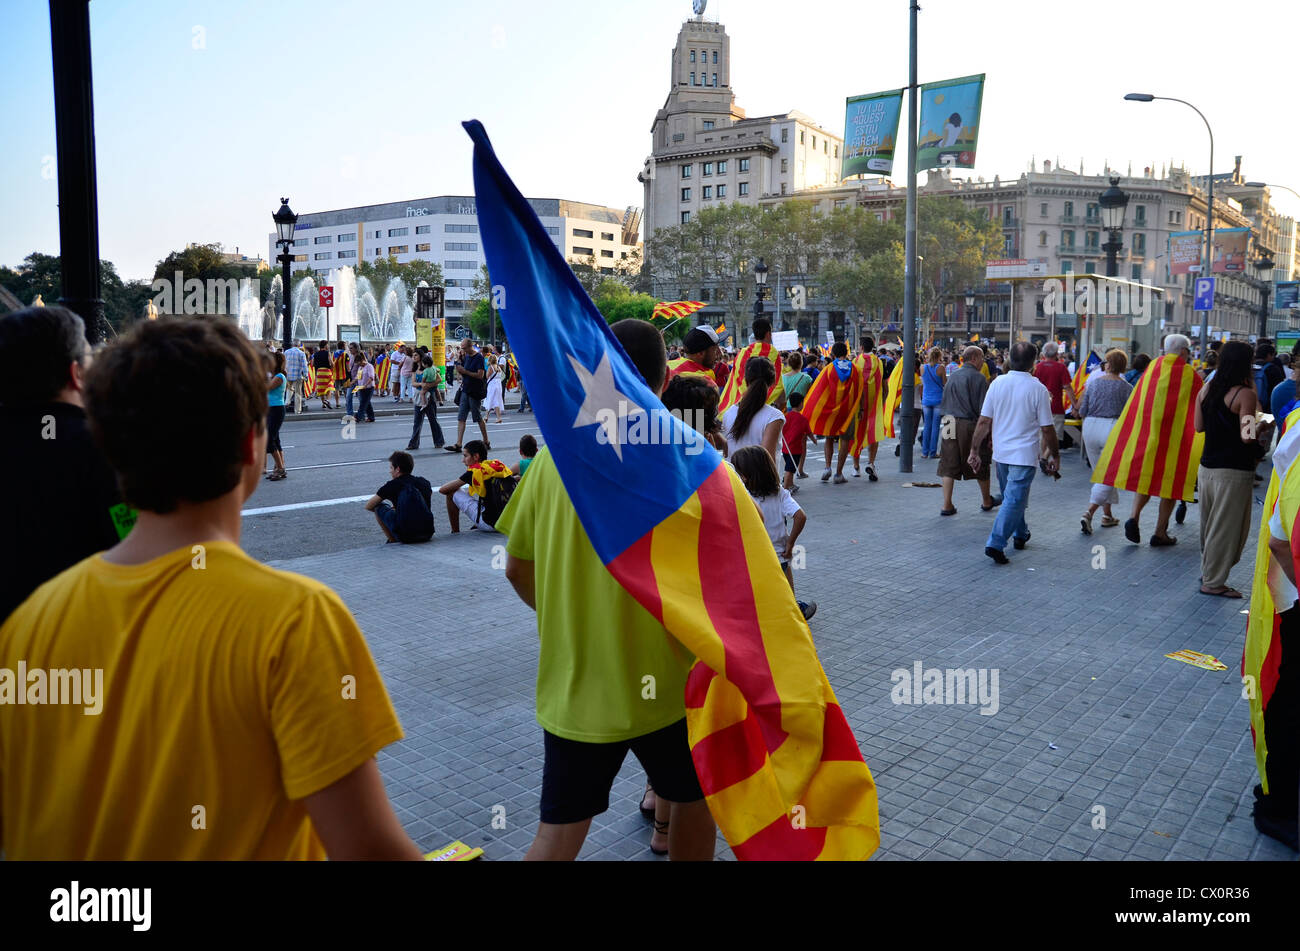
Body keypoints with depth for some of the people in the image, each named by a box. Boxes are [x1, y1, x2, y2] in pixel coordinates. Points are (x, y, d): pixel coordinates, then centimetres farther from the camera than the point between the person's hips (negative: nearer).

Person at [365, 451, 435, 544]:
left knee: (379, 506, 15)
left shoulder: (392, 485, 0)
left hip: (405, 536, -5)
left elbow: (368, 506, 10)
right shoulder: (424, 482, 12)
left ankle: (394, 541, 13)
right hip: (427, 534, 5)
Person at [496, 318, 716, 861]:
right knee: (691, 797, 25)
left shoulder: (555, 454, -5)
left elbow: (517, 569, 3)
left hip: (570, 687, 3)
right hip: (661, 684, -2)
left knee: (558, 834, 15)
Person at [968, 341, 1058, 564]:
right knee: (1014, 500, -4)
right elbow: (1047, 429, -7)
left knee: (1011, 497, 21)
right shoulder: (1038, 389, -11)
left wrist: (974, 450, 7)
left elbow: (984, 421, 0)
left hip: (1000, 453, 5)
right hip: (1024, 455, -5)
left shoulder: (997, 383, -2)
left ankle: (1020, 534, 38)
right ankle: (996, 544, -14)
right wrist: (1055, 455, 6)